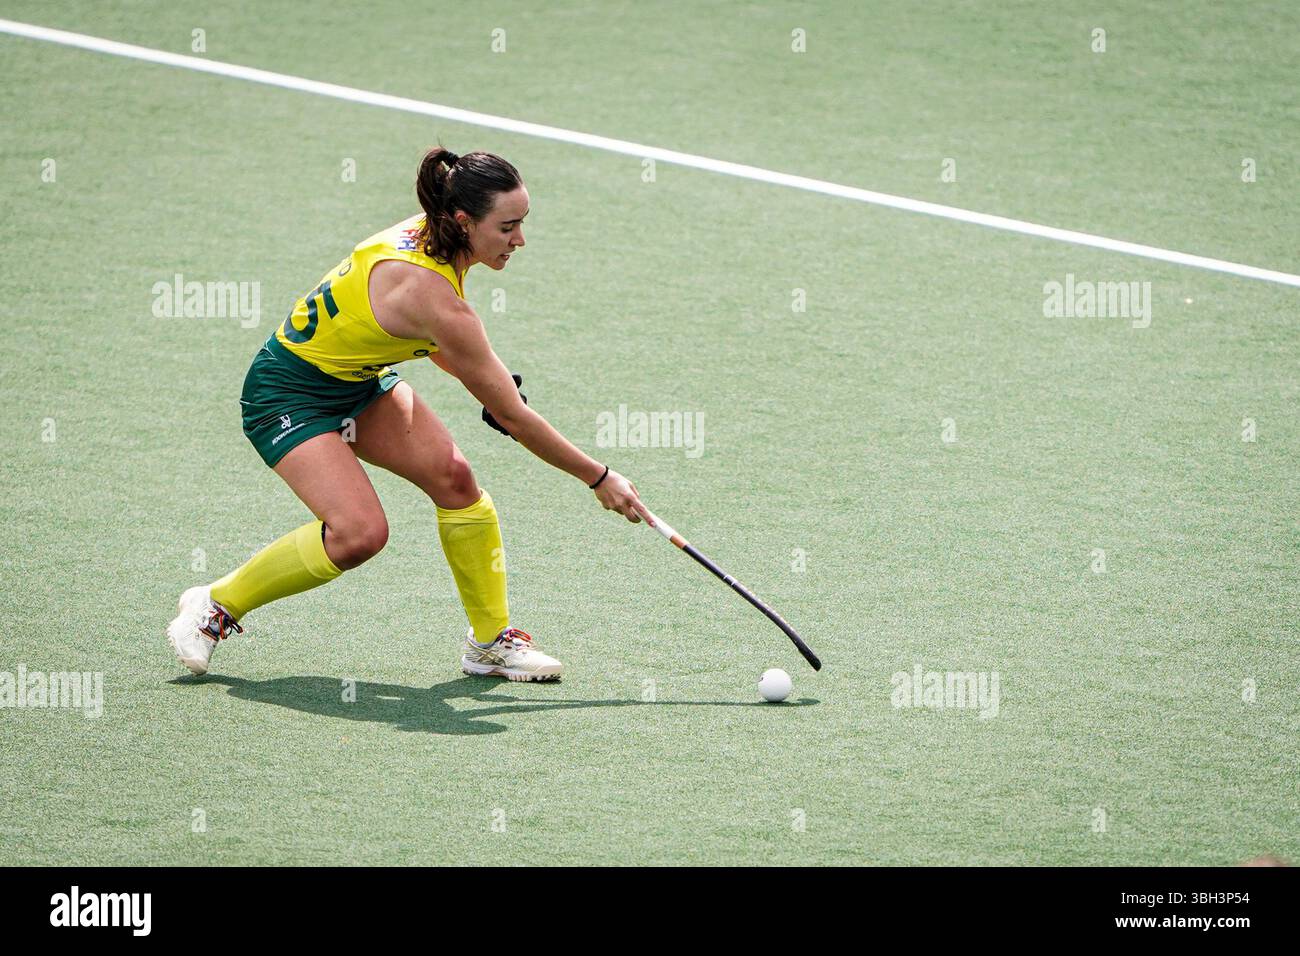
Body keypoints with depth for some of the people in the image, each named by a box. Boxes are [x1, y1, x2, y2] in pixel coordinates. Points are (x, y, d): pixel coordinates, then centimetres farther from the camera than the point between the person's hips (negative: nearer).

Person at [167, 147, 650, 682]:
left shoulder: (429, 234, -10)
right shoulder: (432, 293, -35)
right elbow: (514, 417, -27)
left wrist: (486, 384, -2)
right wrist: (598, 478, -18)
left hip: (358, 380, 9)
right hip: (287, 393, -9)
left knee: (452, 475, -9)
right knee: (358, 532, -22)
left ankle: (490, 641, 2)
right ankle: (213, 607, -2)